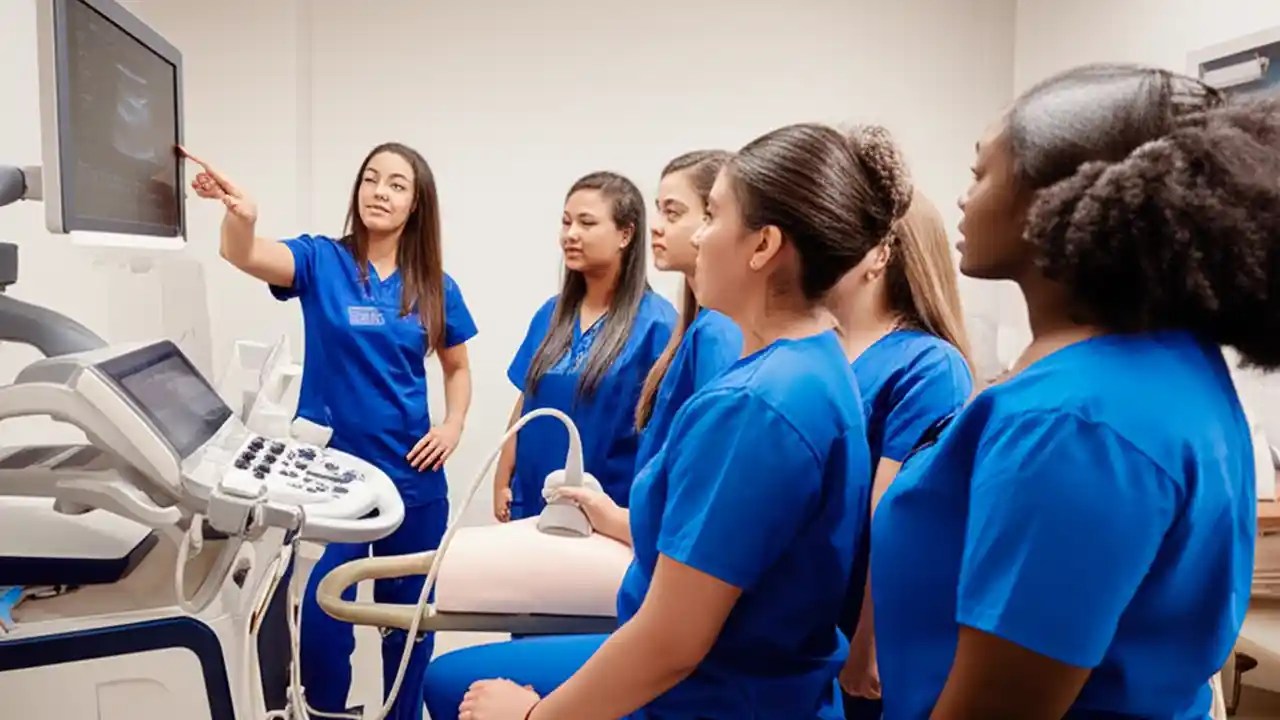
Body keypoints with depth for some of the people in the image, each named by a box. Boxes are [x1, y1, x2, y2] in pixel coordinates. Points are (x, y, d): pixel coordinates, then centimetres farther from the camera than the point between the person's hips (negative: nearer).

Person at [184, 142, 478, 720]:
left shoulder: (434, 286, 1)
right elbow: (246, 256, -26)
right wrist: (240, 215, -48)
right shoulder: (321, 260, -5)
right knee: (322, 619, 0)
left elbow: (457, 368, 13)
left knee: (408, 615, 14)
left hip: (412, 476, 2)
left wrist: (453, 426, -4)